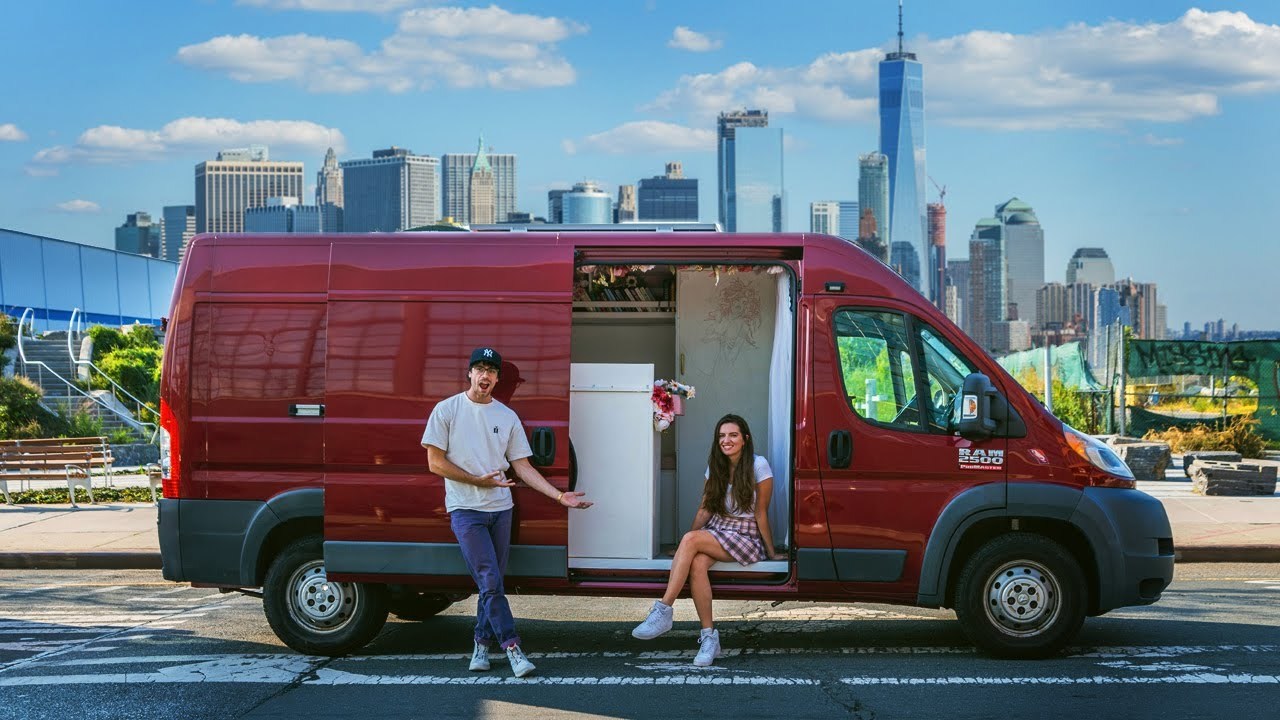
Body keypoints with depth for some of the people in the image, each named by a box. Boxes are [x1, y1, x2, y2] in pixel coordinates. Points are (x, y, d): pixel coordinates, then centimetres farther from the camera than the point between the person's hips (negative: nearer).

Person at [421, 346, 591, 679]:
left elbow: (523, 467, 8)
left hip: (500, 508, 4)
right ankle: (512, 648, -13)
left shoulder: (507, 417, 9)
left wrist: (559, 496, -3)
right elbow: (435, 463, -5)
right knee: (490, 582, -11)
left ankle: (482, 645, 19)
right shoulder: (447, 410, -2)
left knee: (491, 582, 8)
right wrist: (479, 481, -11)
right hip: (466, 510, -4)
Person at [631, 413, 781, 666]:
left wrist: (771, 552, -2)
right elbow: (705, 509, 9)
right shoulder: (715, 466, 11)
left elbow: (761, 513, -5)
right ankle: (709, 636, -29)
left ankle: (663, 611, -33)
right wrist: (686, 548, 1)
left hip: (747, 538, -5)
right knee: (697, 563, -32)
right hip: (716, 531, 5)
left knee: (691, 540, -31)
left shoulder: (758, 465, -6)